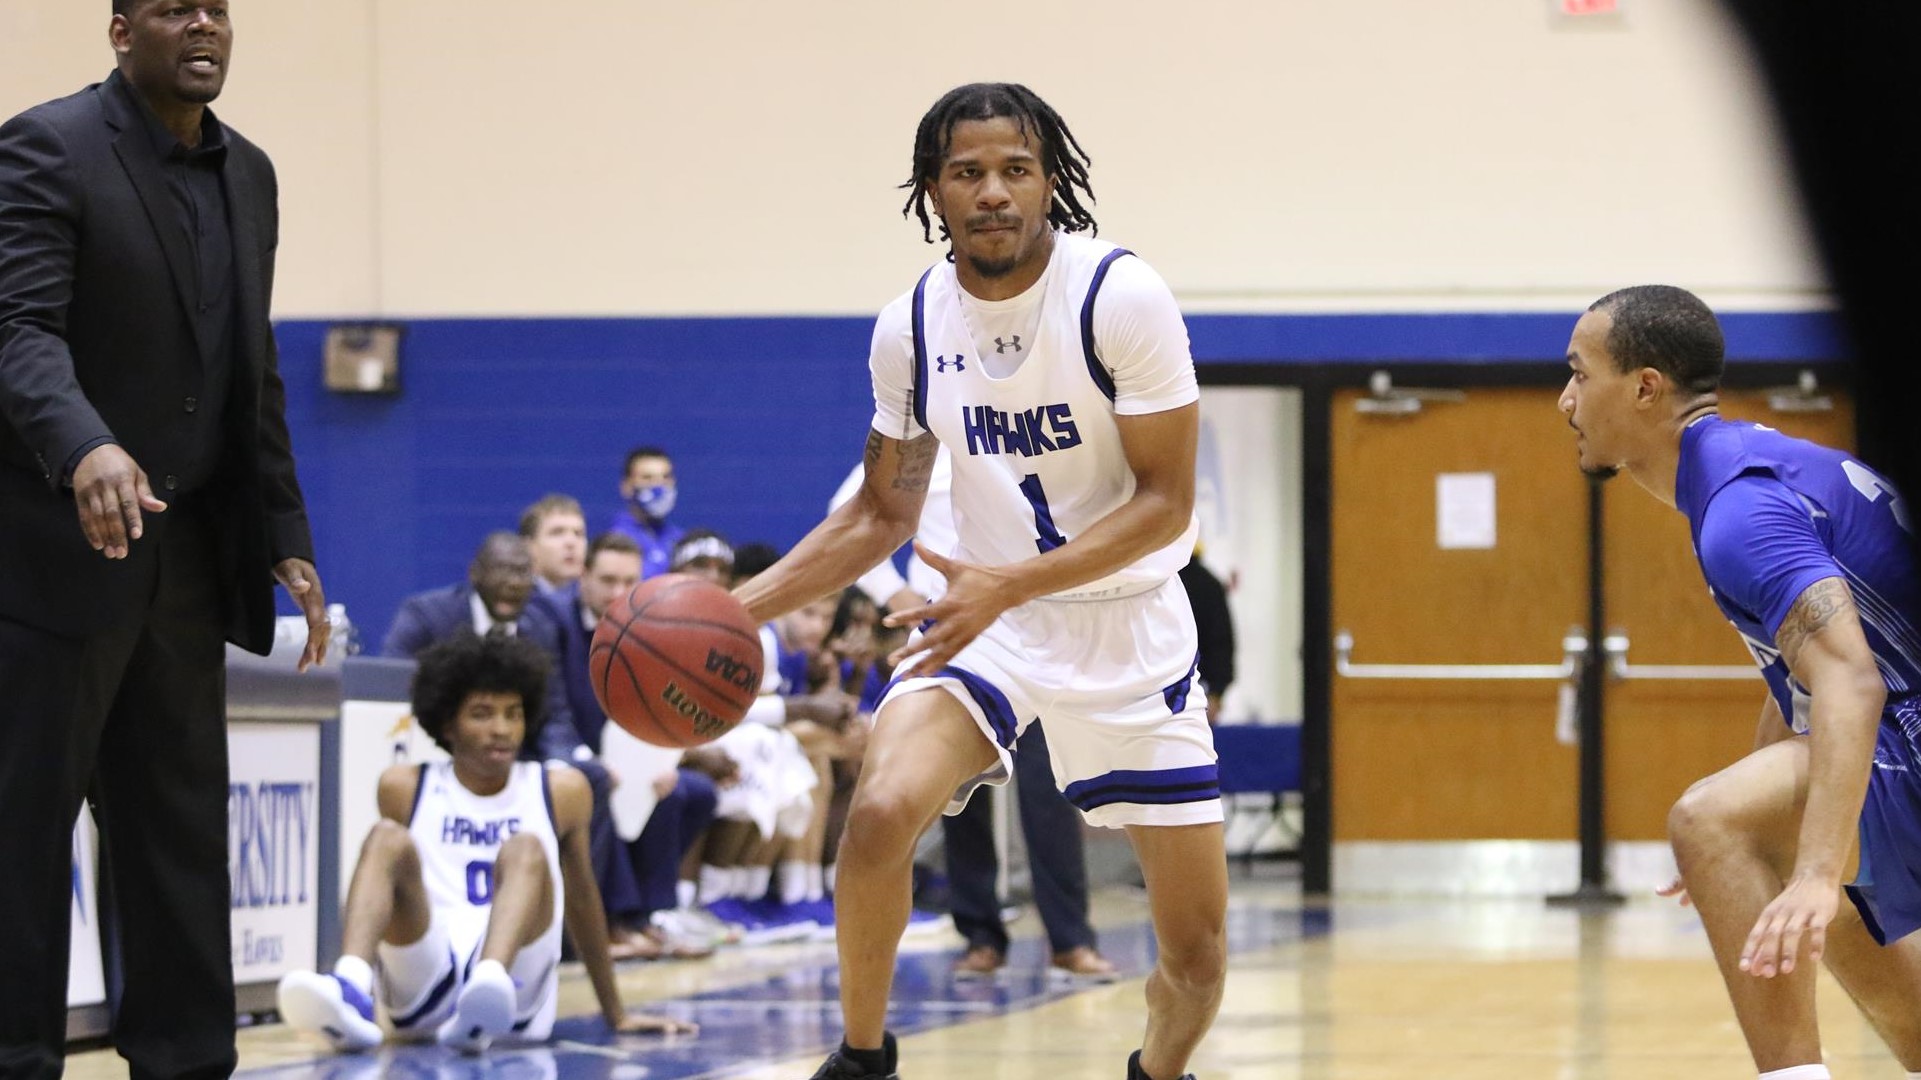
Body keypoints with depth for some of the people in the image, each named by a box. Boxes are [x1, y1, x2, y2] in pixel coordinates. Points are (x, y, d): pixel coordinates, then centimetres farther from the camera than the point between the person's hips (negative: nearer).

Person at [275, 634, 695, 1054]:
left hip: (516, 990, -1)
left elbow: (581, 901, 20)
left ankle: (489, 990, -57)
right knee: (387, 838, -20)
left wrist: (616, 1015, 26)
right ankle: (350, 993, -49)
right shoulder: (405, 789, 11)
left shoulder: (561, 792, 12)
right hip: (423, 996, 1)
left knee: (526, 849, -25)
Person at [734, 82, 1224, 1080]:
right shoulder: (911, 326, -4)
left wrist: (1014, 582, -30)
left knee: (1198, 953, 0)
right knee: (881, 810, -28)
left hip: (1127, 617, -2)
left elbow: (1166, 503, -17)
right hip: (985, 610, 2)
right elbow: (881, 514, 9)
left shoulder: (1121, 297, -17)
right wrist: (736, 608, -3)